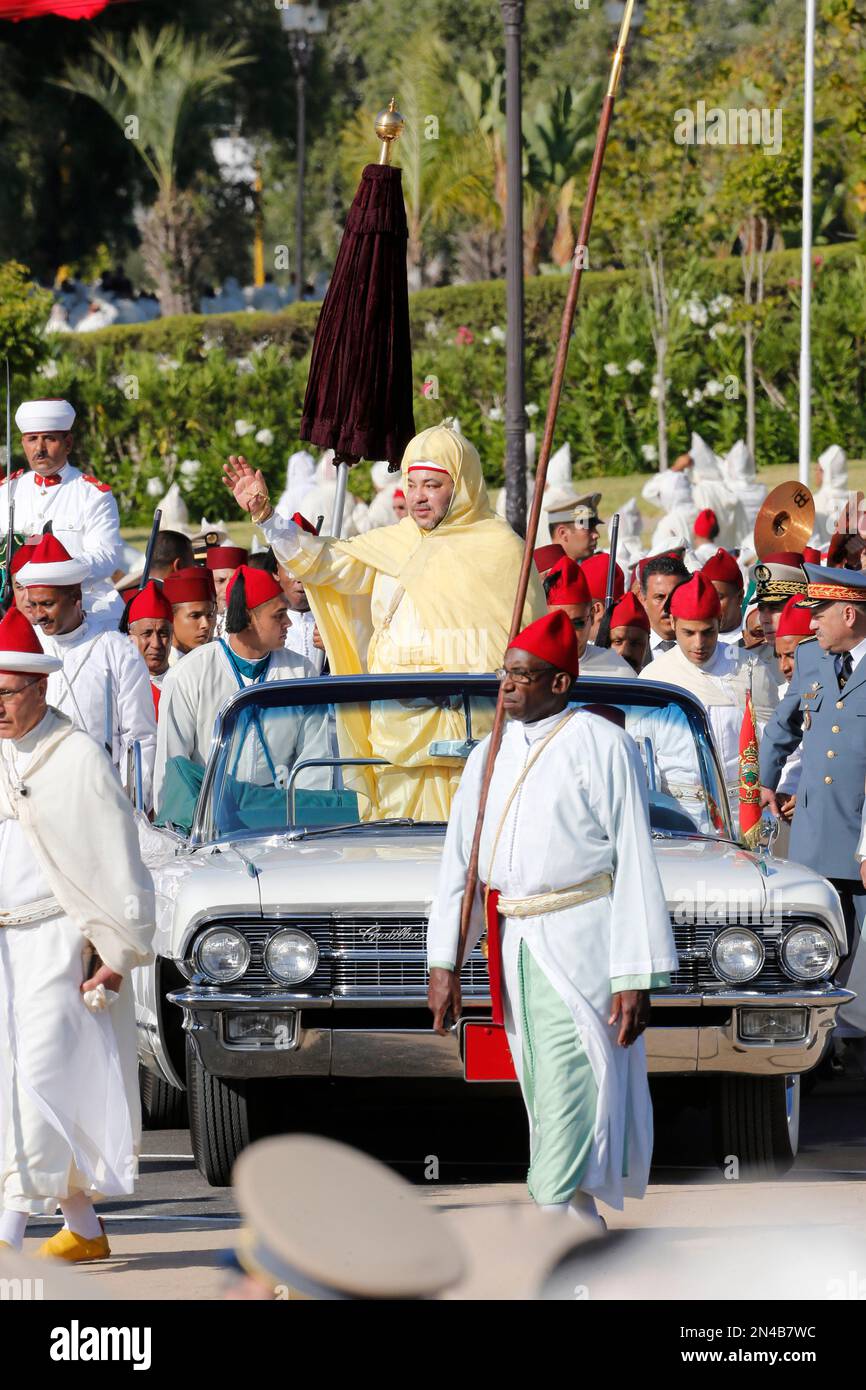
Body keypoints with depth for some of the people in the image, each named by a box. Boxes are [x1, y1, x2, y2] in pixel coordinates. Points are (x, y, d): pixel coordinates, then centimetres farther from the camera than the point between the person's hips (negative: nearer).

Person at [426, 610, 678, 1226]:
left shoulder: (602, 747, -6)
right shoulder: (488, 757, 13)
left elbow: (635, 865, -9)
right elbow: (459, 863, 13)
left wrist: (636, 978, -13)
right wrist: (444, 962, 5)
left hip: (579, 944, -7)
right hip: (513, 945, 7)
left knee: (567, 1091, -14)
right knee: (545, 1099, 10)